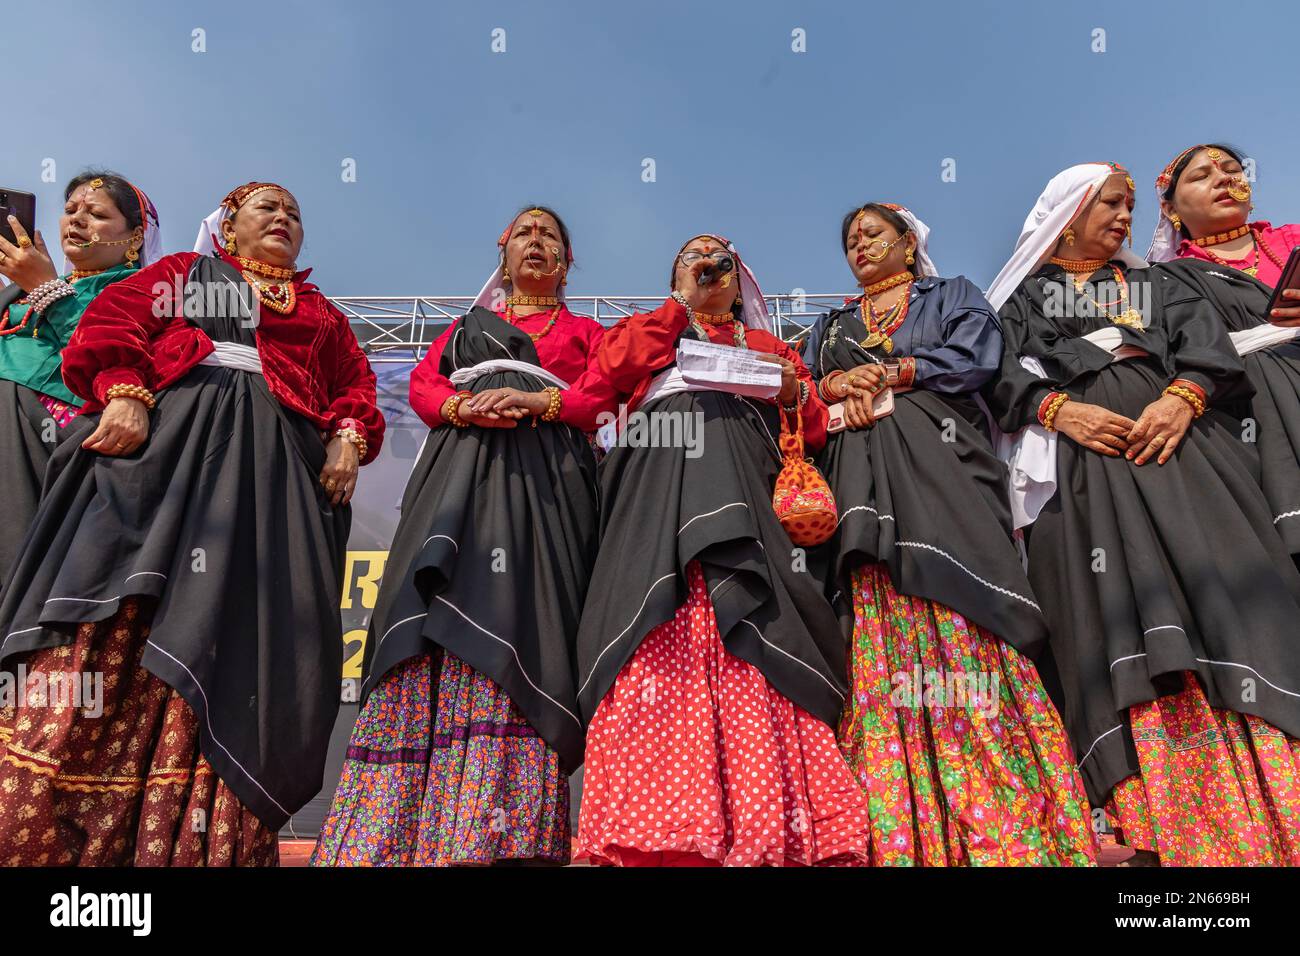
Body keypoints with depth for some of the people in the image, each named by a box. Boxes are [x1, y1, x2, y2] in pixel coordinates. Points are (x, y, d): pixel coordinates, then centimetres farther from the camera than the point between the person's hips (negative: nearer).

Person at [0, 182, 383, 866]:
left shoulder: (321, 313, 30)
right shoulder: (180, 271, 26)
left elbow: (355, 385, 18)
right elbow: (111, 321, 9)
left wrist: (349, 437, -4)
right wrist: (124, 391, -11)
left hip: (266, 467, 1)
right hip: (158, 435, 0)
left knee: (232, 635, -10)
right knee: (110, 625, -13)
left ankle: (211, 844, -11)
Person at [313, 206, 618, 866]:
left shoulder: (585, 330, 25)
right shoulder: (467, 324, 30)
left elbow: (603, 395, 7)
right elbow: (423, 386, 16)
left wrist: (535, 402, -10)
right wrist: (465, 407, -6)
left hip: (543, 476, -1)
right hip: (460, 468, 2)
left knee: (515, 620, -18)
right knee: (441, 615, -14)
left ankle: (504, 832, -22)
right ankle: (394, 831, -15)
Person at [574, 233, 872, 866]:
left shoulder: (767, 344, 30)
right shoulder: (650, 331, 29)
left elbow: (815, 426, 21)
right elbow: (614, 367, 5)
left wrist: (790, 389, 0)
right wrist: (682, 301, 11)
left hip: (741, 479, 1)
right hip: (660, 476, -1)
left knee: (749, 646, -17)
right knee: (658, 641, -19)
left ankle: (768, 823, -21)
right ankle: (650, 829, -21)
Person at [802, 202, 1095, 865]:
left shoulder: (952, 295, 22)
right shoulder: (831, 326, 30)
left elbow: (976, 356, 3)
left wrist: (887, 375, -2)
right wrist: (837, 384, -4)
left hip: (939, 459, -2)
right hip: (863, 474, 2)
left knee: (958, 619, -16)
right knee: (879, 624, -11)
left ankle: (1001, 817, -15)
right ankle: (896, 828, -12)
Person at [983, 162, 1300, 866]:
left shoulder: (1154, 283, 30)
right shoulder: (1024, 292, 21)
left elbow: (1206, 342, 12)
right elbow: (1000, 372, 5)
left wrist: (1183, 398, -10)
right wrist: (1057, 408, -14)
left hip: (1177, 439, 3)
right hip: (1081, 456, -3)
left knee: (1214, 583, -13)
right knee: (1116, 608, -16)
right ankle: (1157, 815, -19)